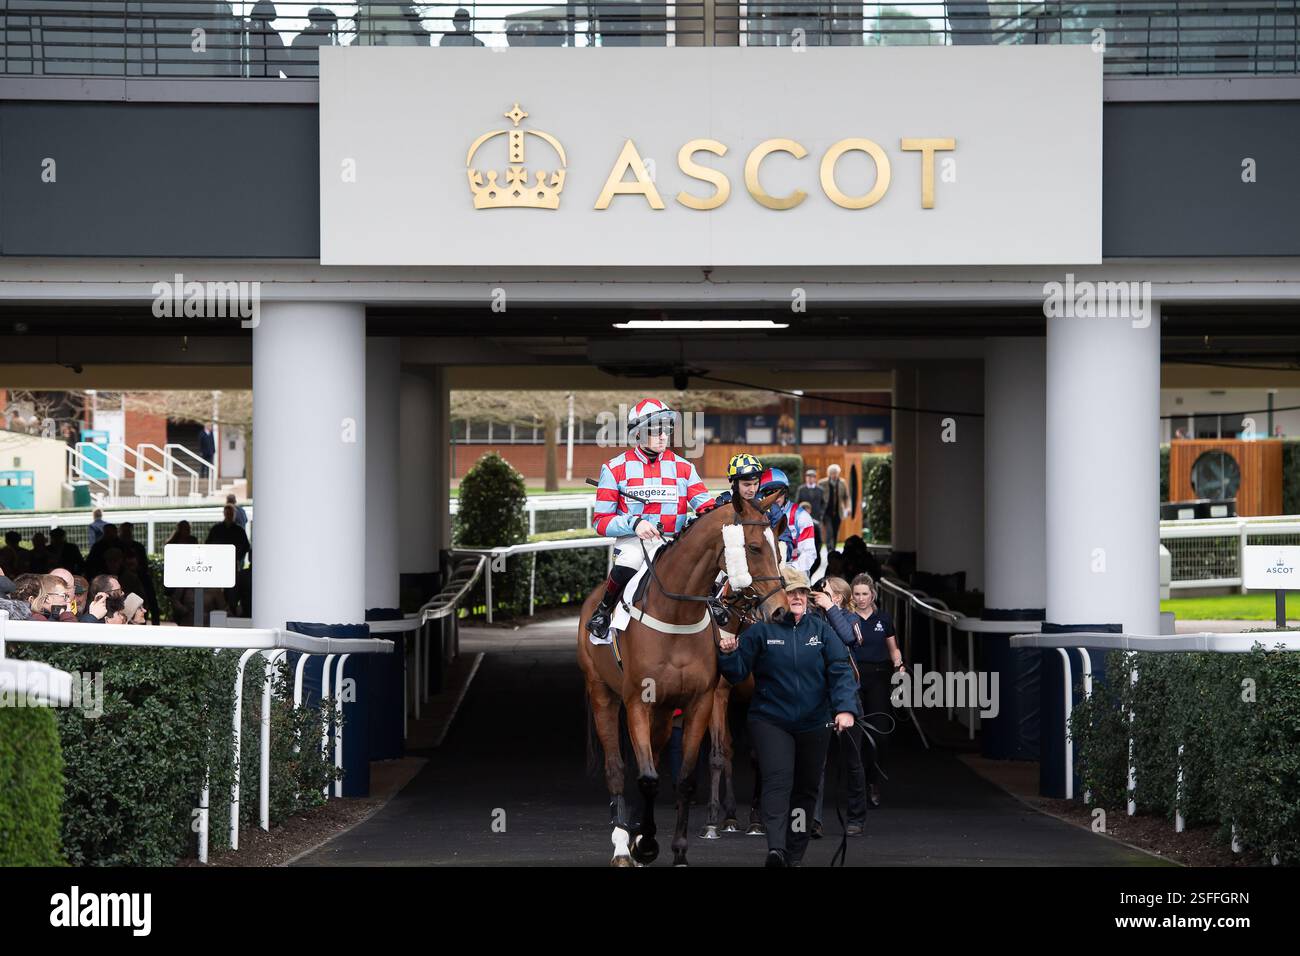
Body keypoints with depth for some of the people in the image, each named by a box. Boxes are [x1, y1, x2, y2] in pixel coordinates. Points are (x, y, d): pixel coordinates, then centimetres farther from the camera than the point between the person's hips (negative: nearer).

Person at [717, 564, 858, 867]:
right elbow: (737, 672, -2)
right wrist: (727, 654, -23)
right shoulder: (760, 631, -2)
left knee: (806, 788, 10)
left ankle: (795, 854, 21)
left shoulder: (821, 630, 4)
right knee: (777, 782, -19)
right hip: (770, 720, -3)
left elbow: (841, 670, -3)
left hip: (813, 724, 3)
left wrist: (845, 708, -16)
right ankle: (776, 848, -33)